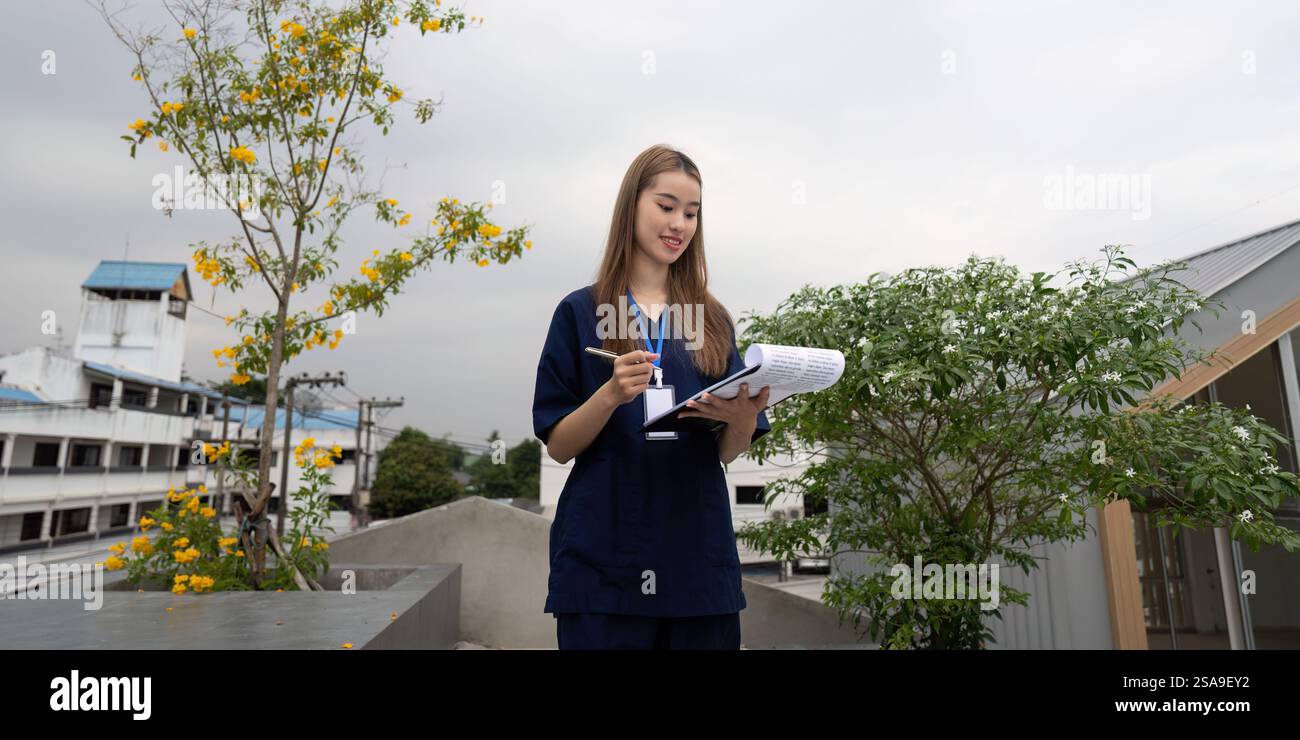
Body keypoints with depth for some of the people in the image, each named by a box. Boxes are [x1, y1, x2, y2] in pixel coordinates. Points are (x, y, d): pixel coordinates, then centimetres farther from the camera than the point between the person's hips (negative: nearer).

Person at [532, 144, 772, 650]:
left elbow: (728, 452, 8)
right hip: (603, 563, -3)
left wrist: (742, 418, -14)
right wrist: (611, 395, -20)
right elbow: (558, 446, -2)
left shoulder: (713, 319, 9)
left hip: (698, 557, 3)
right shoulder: (581, 312, 0)